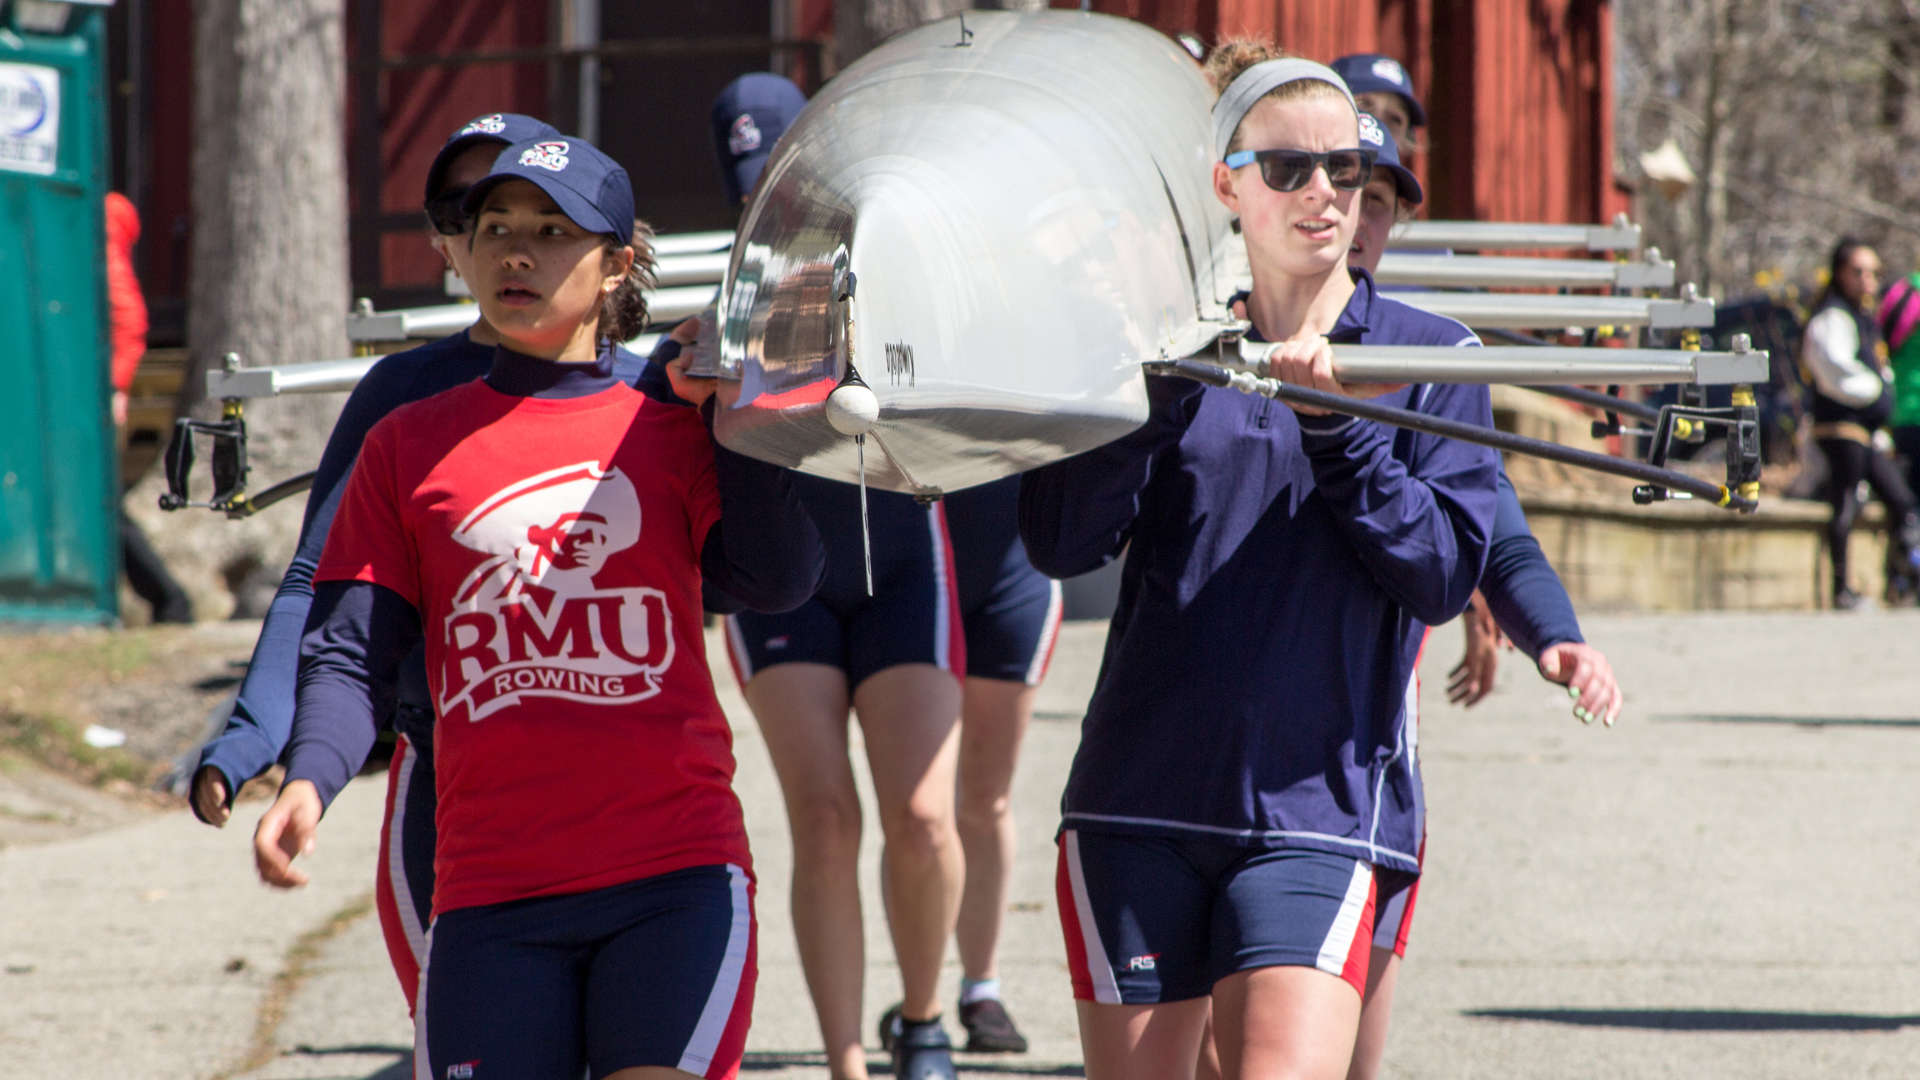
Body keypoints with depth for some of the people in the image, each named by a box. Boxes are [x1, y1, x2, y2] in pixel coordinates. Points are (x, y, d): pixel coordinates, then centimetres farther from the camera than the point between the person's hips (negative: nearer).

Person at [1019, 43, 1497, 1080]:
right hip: (1143, 799, 2)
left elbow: (1442, 574, -3)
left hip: (1321, 805, -2)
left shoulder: (1427, 354, 6)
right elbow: (1059, 543, -3)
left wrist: (1333, 422, -13)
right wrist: (1163, 377, -14)